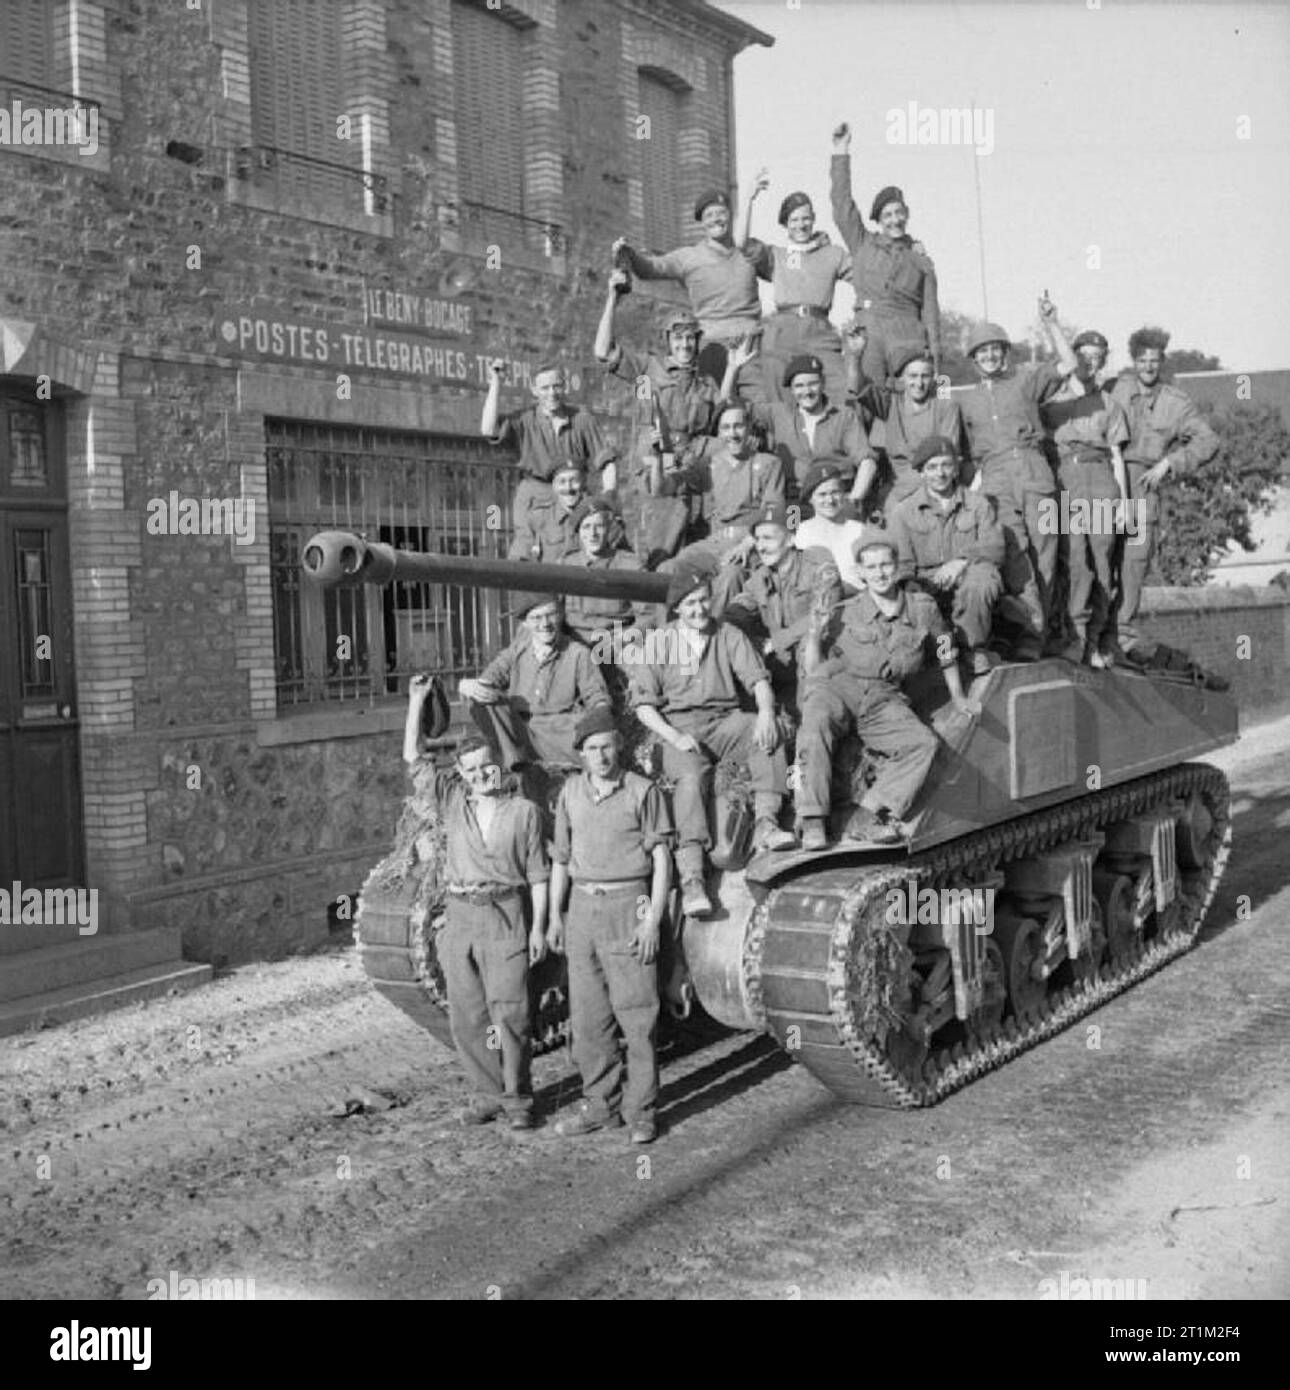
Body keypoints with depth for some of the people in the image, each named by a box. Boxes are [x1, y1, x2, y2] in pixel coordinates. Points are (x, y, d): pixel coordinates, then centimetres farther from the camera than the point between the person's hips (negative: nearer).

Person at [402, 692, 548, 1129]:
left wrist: (538, 928, -2)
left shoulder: (524, 811, 2)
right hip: (460, 918, 3)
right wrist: (416, 701, -1)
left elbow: (537, 875, 3)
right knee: (466, 1018, 5)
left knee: (510, 1015, -5)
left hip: (506, 919, -3)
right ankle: (486, 1094, 18)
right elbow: (413, 758, 4)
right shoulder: (452, 805, 8)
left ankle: (517, 1099, 8)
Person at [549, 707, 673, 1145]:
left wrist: (653, 920, -12)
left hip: (627, 906, -5)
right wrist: (555, 915, 11)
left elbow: (661, 858, -6)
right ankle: (601, 1104, 20)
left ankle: (641, 1112, 7)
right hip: (583, 908, 5)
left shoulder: (643, 791, -6)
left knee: (637, 1014, -3)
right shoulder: (571, 793, 9)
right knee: (587, 1015, 8)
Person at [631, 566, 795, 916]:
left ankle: (765, 822, -35)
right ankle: (692, 879, -42)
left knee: (770, 733, -27)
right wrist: (674, 737, -14)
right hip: (679, 726, -3)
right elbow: (643, 705, 3)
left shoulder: (729, 636, 14)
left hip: (725, 720, 3)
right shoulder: (657, 644, 8)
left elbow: (757, 678, 3)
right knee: (690, 776, -32)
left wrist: (766, 712, -19)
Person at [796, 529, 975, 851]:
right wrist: (814, 633, -12)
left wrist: (958, 697, 35)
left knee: (924, 742, -22)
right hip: (835, 685, -3)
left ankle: (866, 818, -25)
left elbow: (945, 651, 29)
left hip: (883, 697, 3)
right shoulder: (846, 613, 3)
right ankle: (813, 823, -35)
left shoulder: (923, 608, 9)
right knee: (816, 724, -36)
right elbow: (812, 669, 5)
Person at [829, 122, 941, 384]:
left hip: (908, 335, 0)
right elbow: (842, 203, 11)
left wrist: (934, 357, 5)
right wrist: (841, 154, 7)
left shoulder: (921, 260, 18)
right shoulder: (863, 244, 17)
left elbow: (930, 311, 14)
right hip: (867, 331, 0)